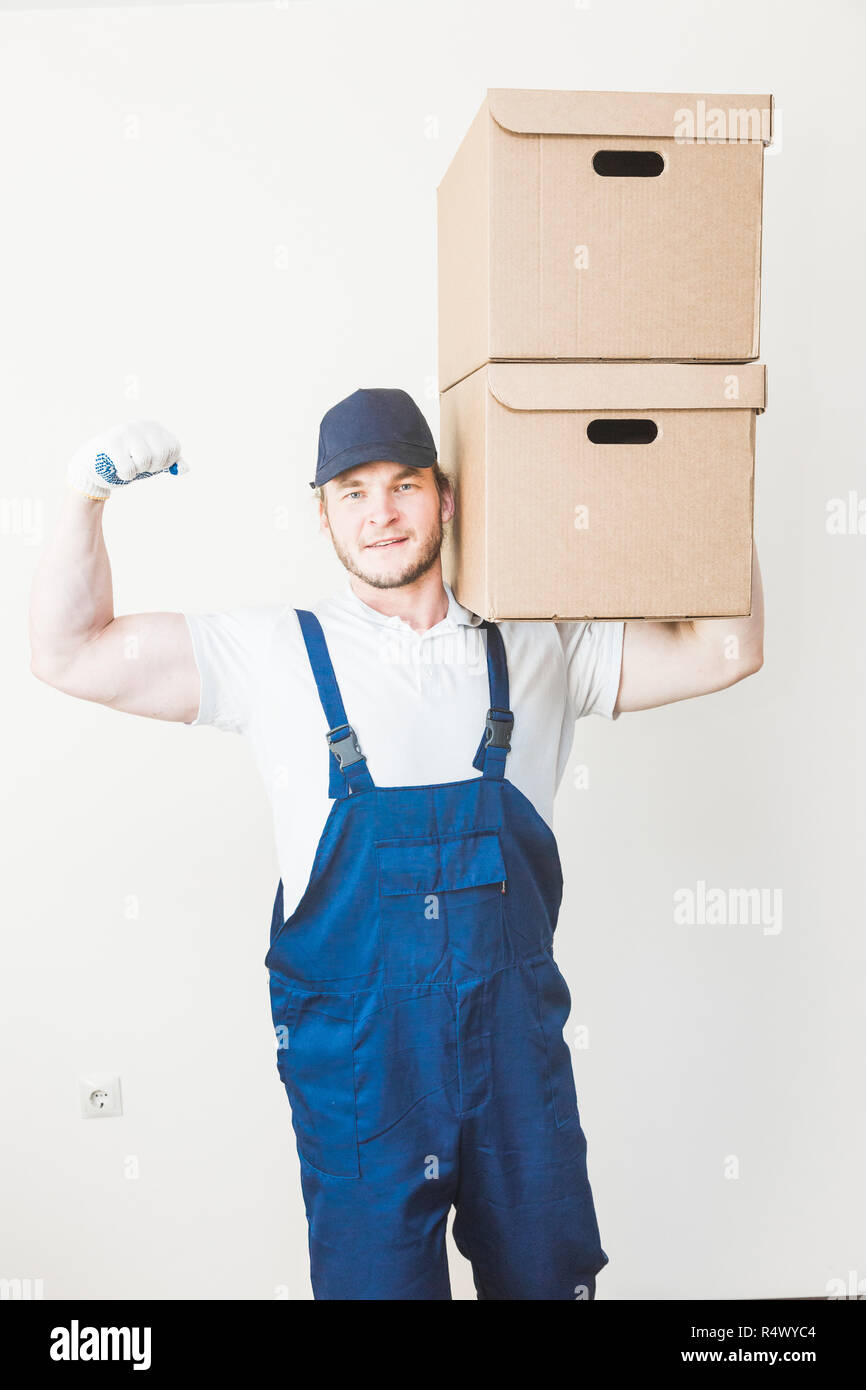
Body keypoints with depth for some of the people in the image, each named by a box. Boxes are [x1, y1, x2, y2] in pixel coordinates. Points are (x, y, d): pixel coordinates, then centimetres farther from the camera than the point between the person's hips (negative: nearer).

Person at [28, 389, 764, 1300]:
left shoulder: (537, 648, 3)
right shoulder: (275, 652, -2)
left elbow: (725, 650, 5)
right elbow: (68, 654, -2)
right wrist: (88, 491, -12)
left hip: (518, 1039, 2)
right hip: (356, 1052, -2)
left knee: (547, 1278, 17)